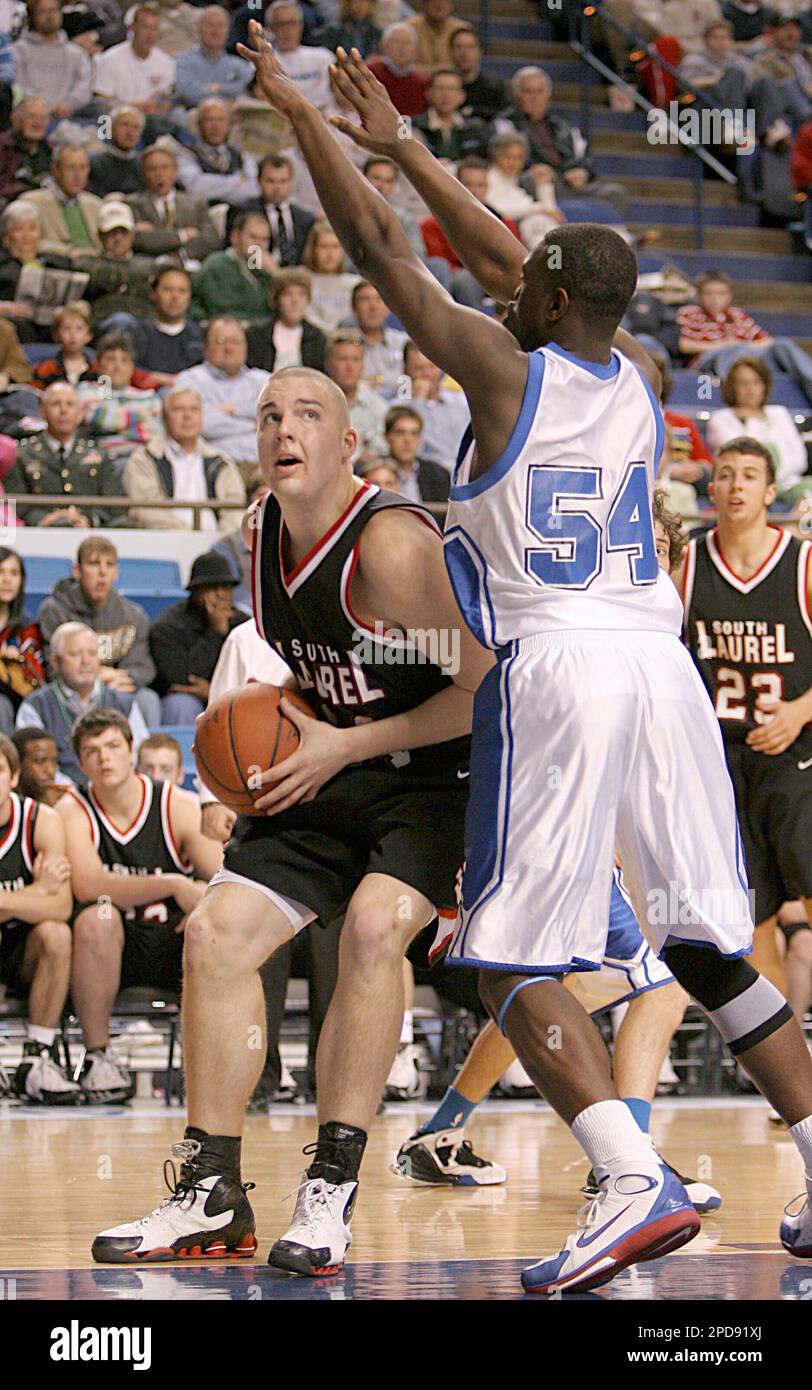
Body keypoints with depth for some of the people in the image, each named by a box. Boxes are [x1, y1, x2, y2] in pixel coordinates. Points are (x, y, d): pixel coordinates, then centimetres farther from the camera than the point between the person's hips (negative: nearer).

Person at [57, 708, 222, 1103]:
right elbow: (87, 885, -26)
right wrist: (172, 885, -35)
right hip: (112, 947, -1)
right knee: (97, 917, -34)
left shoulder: (179, 806, -3)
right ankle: (98, 1057, -22)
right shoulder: (72, 811, -7)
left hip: (175, 942, 1)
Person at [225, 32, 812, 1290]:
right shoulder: (642, 378, 15)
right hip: (660, 661, 6)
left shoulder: (504, 370, -2)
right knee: (708, 948, 13)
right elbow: (504, 260, 28)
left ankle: (637, 1185, -20)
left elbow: (378, 246, 3)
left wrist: (297, 114, 15)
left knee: (515, 964, -3)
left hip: (554, 667, -6)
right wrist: (395, 143, 35)